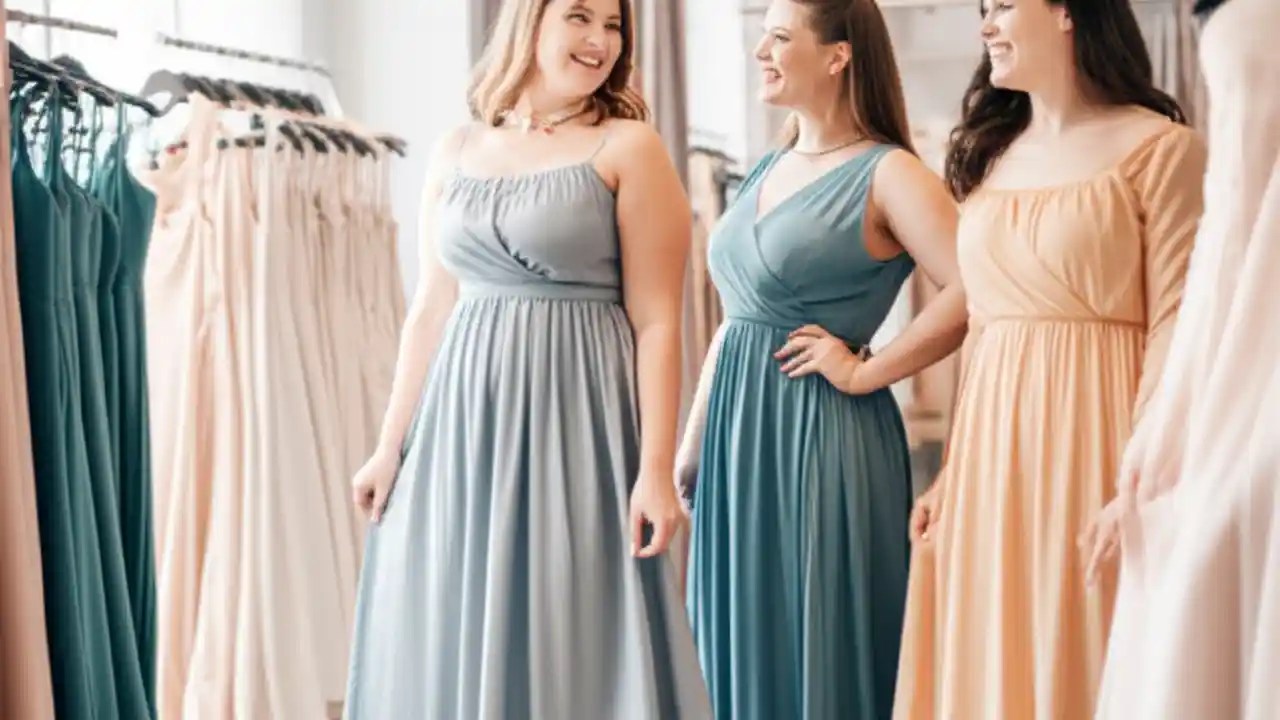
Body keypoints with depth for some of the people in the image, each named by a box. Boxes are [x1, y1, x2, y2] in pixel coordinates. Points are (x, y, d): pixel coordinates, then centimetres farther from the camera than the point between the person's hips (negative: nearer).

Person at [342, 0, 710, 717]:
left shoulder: (629, 148, -3)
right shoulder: (456, 152, 10)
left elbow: (657, 323, -7)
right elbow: (431, 309, 12)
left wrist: (657, 469, -14)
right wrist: (391, 446, 9)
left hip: (573, 424, -4)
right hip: (460, 426, 5)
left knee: (572, 644, -1)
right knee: (450, 643, 9)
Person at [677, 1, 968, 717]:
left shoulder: (887, 173, -9)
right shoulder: (768, 171, 13)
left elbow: (973, 291, -23)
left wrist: (864, 371, -17)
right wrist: (689, 450, 14)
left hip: (822, 435, -7)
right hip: (740, 438, 7)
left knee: (820, 650, 1)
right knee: (745, 641, 13)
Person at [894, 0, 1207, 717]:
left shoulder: (1161, 149, -6)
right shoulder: (993, 154, 14)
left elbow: (1175, 325, -11)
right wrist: (953, 470, 11)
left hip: (1089, 433, -6)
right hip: (995, 446, 6)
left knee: (1086, 656, 0)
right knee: (992, 658, 10)